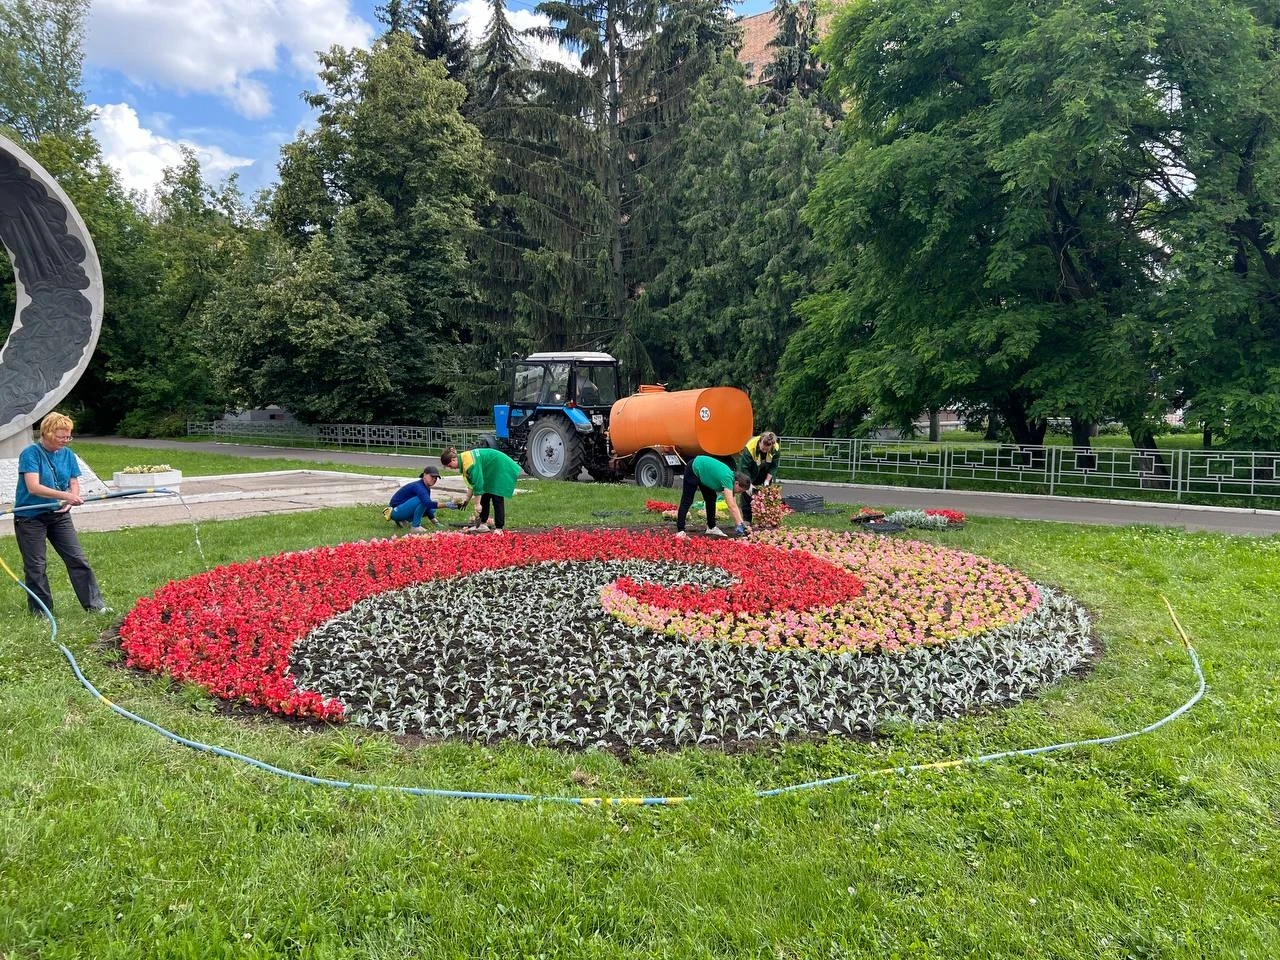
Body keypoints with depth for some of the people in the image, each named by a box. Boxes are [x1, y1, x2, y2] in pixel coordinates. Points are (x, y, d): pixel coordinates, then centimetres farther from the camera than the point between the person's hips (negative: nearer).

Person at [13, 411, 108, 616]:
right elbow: (33, 487, -25)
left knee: (77, 559, 1)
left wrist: (69, 502, -14)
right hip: (30, 518, -5)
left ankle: (94, 603, 5)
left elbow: (74, 483, 7)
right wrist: (65, 495, -35)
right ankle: (41, 612, 15)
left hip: (59, 516, 5)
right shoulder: (30, 454, -14)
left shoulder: (67, 454, 4)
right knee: (36, 567, 4)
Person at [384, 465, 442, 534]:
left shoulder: (426, 488, 6)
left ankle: (401, 520, 13)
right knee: (422, 499, -29)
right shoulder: (419, 486, -23)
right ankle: (415, 526, -21)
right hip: (397, 510, -10)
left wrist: (434, 521, 8)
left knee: (432, 510, 13)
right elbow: (427, 503, -40)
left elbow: (427, 505, 13)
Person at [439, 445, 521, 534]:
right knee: (484, 496, 8)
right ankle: (483, 524, 12)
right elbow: (472, 483, 11)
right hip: (492, 471, 10)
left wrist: (478, 505, -26)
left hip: (501, 468, -10)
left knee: (496, 498, -13)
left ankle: (499, 528, -11)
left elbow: (478, 483, -29)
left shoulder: (469, 462, -27)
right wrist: (467, 500, 9)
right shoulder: (464, 459, 4)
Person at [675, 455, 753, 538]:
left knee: (711, 499, 9)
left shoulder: (731, 478, -5)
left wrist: (742, 523, -6)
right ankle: (680, 531, -12)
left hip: (702, 471, 9)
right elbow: (731, 506, -35)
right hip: (694, 469, -9)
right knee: (687, 501, -11)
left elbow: (733, 506, 0)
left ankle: (711, 527, 16)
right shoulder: (728, 479, -30)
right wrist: (741, 524, -34)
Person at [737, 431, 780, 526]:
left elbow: (773, 467, -15)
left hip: (765, 472, 3)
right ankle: (746, 519, 0)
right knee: (747, 492, -7)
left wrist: (767, 480, -24)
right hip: (750, 471, -3)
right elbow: (744, 468, -35)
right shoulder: (749, 448, -39)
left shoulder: (775, 449, -28)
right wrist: (749, 484, -38)